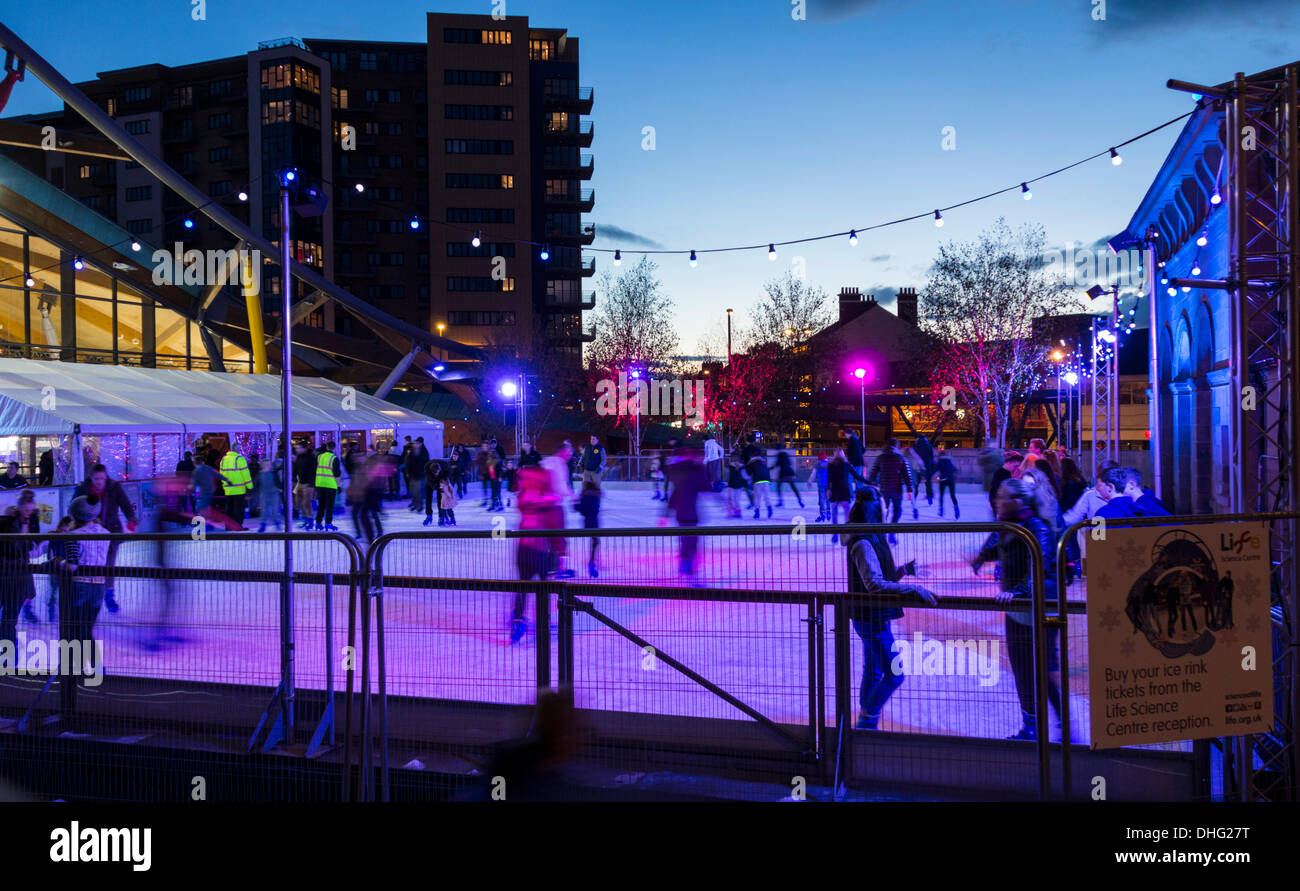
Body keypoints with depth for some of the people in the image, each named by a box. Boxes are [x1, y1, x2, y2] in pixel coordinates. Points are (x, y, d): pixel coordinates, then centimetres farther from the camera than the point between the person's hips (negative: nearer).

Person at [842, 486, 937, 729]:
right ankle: (866, 723, 4)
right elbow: (875, 584, -32)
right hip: (872, 617, -10)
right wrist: (914, 590, -35)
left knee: (873, 673, 18)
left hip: (871, 617, 10)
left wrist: (903, 569, 7)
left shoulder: (871, 538, 10)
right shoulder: (863, 543, -22)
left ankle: (865, 725, 27)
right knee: (894, 675, -5)